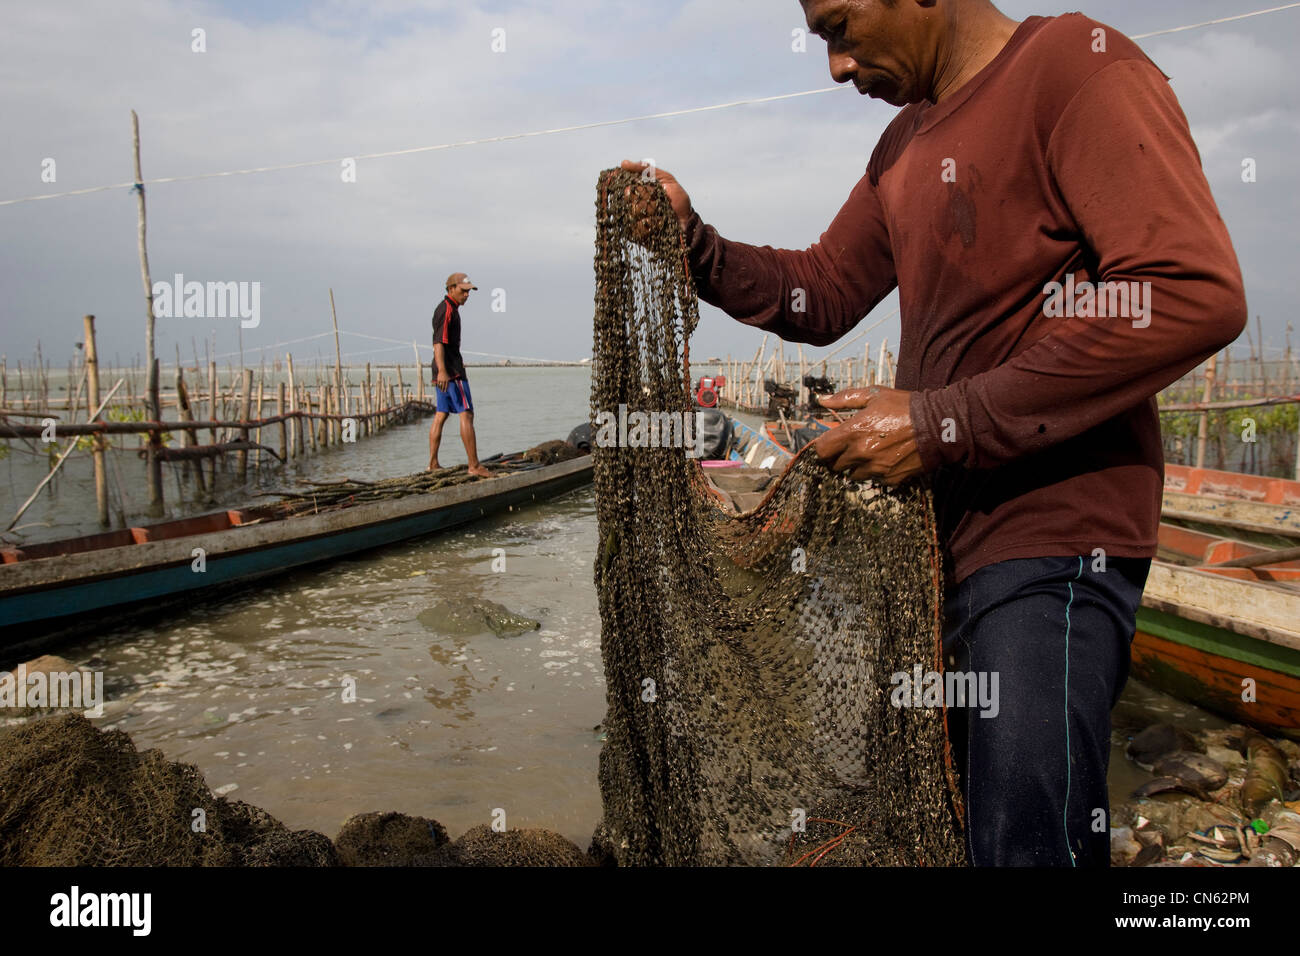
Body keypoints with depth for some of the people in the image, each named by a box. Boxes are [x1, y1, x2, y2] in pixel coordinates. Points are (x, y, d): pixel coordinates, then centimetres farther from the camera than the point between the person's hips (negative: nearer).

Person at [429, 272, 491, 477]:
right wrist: (442, 371, -33)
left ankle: (433, 464, 11)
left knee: (441, 415, 10)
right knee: (466, 414, -12)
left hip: (446, 370, 11)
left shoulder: (451, 309, 20)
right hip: (451, 370, -11)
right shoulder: (446, 309, -12)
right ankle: (474, 465, -14)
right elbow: (438, 341, -23)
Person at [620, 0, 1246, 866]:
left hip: (1049, 537, -8)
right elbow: (819, 296, 21)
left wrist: (940, 422, -21)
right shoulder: (905, 145, 17)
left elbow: (1195, 293, -23)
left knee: (1026, 840, -1)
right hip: (944, 532, 9)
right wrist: (692, 240, 4)